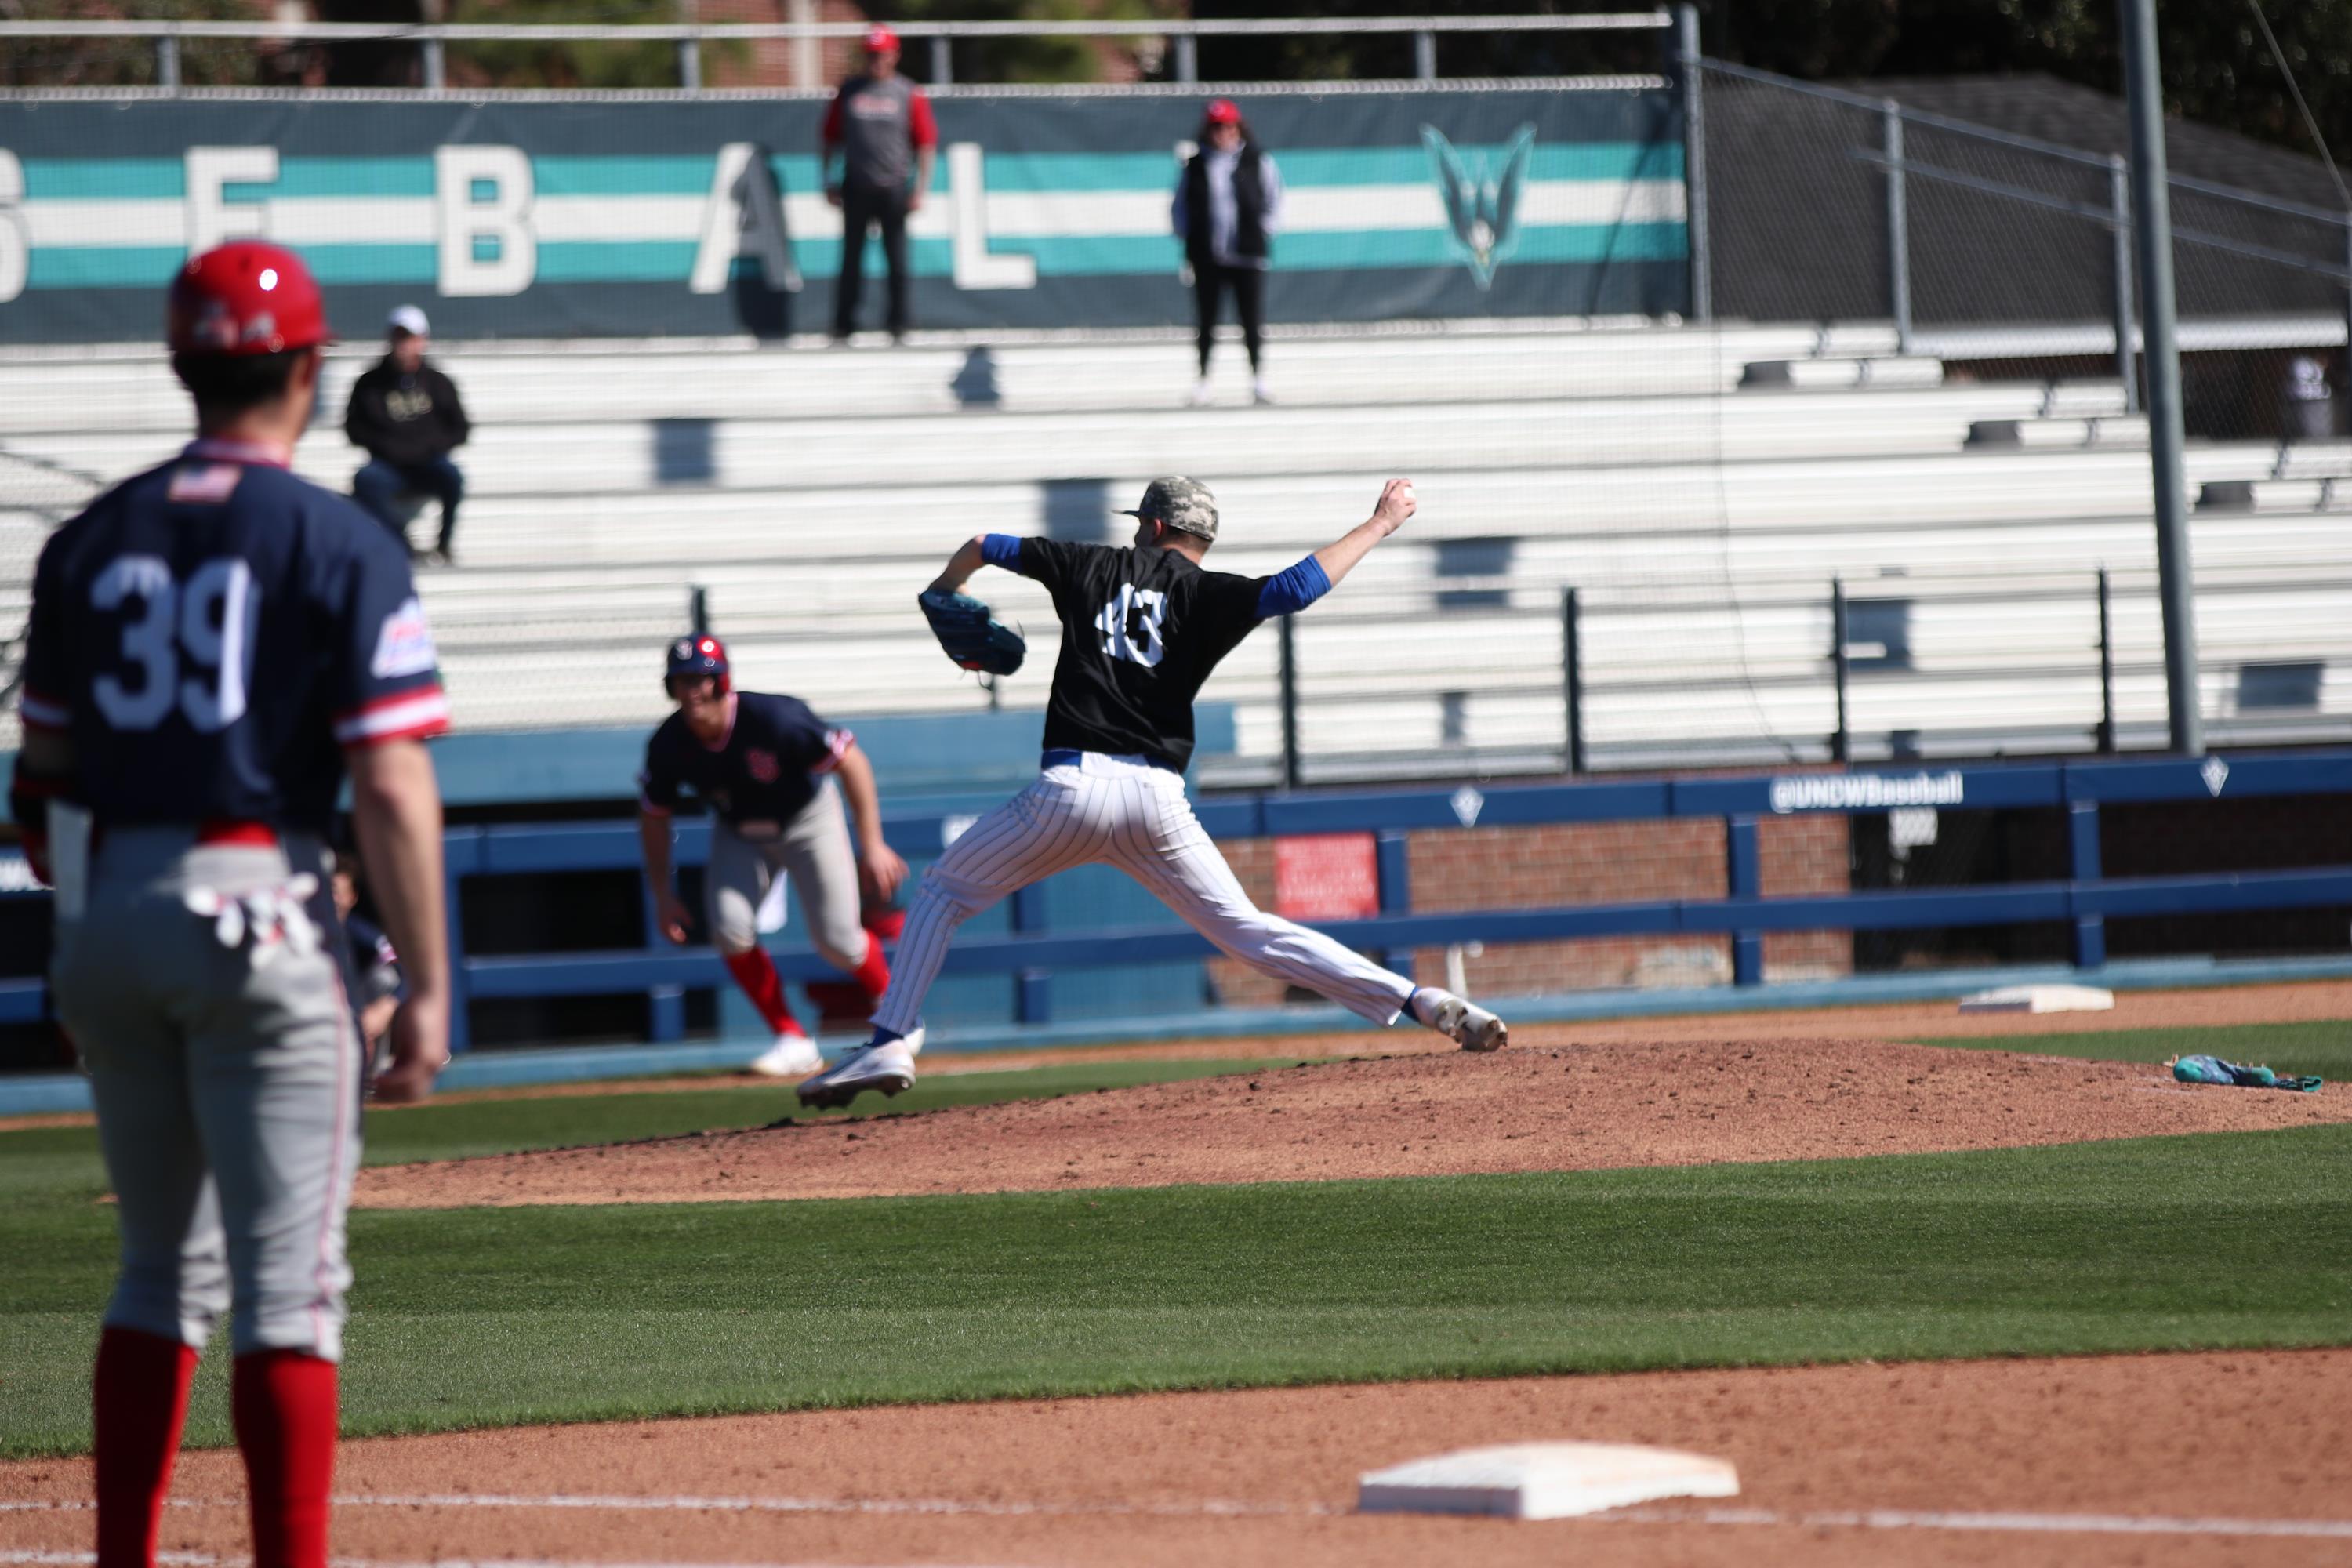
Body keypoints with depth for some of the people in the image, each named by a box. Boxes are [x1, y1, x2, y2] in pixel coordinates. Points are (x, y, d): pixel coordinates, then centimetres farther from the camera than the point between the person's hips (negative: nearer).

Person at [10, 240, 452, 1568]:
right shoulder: (343, 546, -7)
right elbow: (393, 789, -12)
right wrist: (428, 990, -9)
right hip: (259, 910, -5)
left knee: (164, 1267, 17)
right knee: (290, 1283, -3)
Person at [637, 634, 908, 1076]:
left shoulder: (774, 720, -34)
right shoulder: (669, 745, -22)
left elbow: (851, 761, -26)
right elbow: (654, 816, -3)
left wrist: (872, 846, -29)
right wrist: (663, 896, -5)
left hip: (807, 820, -3)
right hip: (739, 836, 3)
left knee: (837, 941, -7)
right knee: (730, 931, -19)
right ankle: (792, 1040, -3)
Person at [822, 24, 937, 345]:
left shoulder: (910, 95, 2)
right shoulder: (848, 92, 7)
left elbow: (926, 143, 2)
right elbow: (832, 137, 12)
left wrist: (920, 189, -6)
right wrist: (829, 181, 5)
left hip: (893, 187, -1)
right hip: (856, 186, 1)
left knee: (897, 258, 1)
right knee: (852, 258, 2)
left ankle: (898, 326, 9)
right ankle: (843, 326, 6)